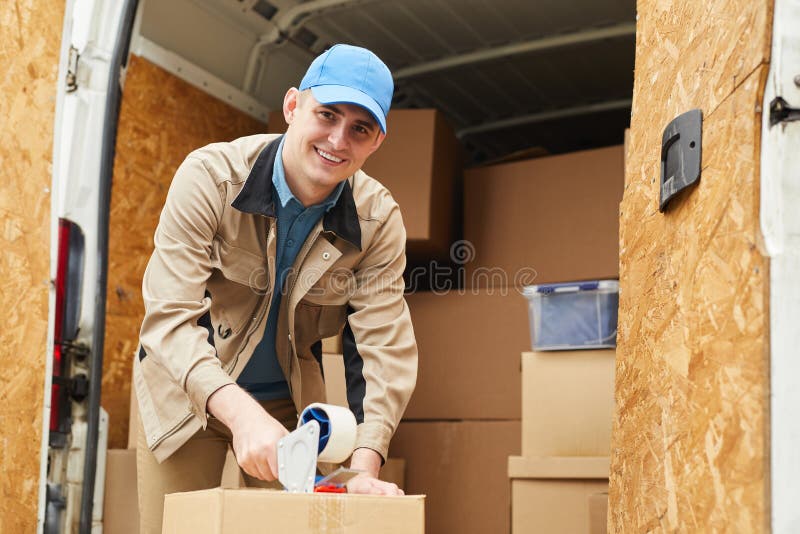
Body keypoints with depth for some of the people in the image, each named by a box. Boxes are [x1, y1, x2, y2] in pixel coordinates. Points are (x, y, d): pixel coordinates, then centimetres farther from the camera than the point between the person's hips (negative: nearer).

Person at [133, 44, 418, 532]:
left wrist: (365, 465, -30)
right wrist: (241, 413, -45)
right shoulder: (210, 177, -24)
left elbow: (385, 345, -18)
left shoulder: (379, 221, -15)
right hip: (188, 391, -2)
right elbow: (169, 318, -30)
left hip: (290, 398, 2)